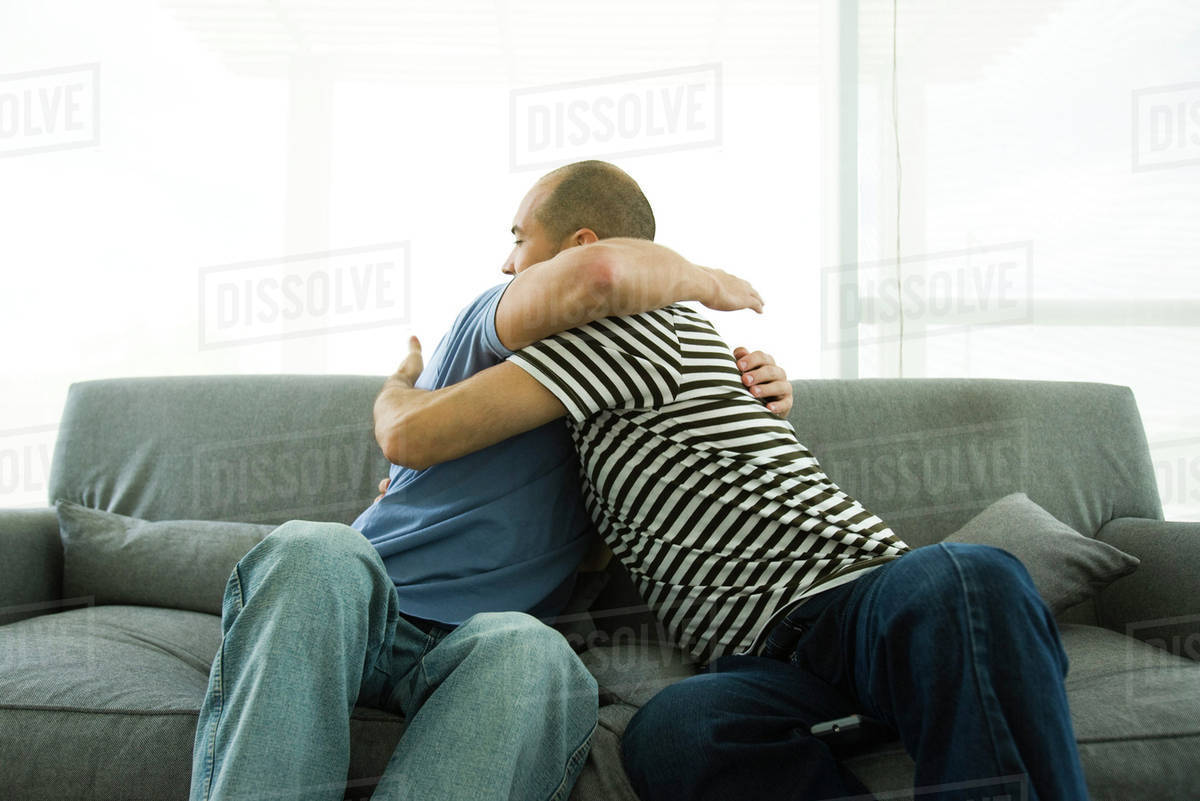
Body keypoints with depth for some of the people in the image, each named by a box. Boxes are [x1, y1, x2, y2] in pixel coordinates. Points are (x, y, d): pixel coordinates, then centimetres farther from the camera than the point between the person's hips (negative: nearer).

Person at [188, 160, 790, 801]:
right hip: (355, 607, -2)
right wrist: (703, 281, 4)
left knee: (534, 653, -37)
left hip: (474, 641, 2)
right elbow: (602, 274, -14)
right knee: (314, 551, -38)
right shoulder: (489, 325, 8)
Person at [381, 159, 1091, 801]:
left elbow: (419, 436, -9)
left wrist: (395, 392, 17)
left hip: (862, 590, -6)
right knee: (668, 735, -30)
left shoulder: (636, 323, -3)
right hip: (765, 659, 7)